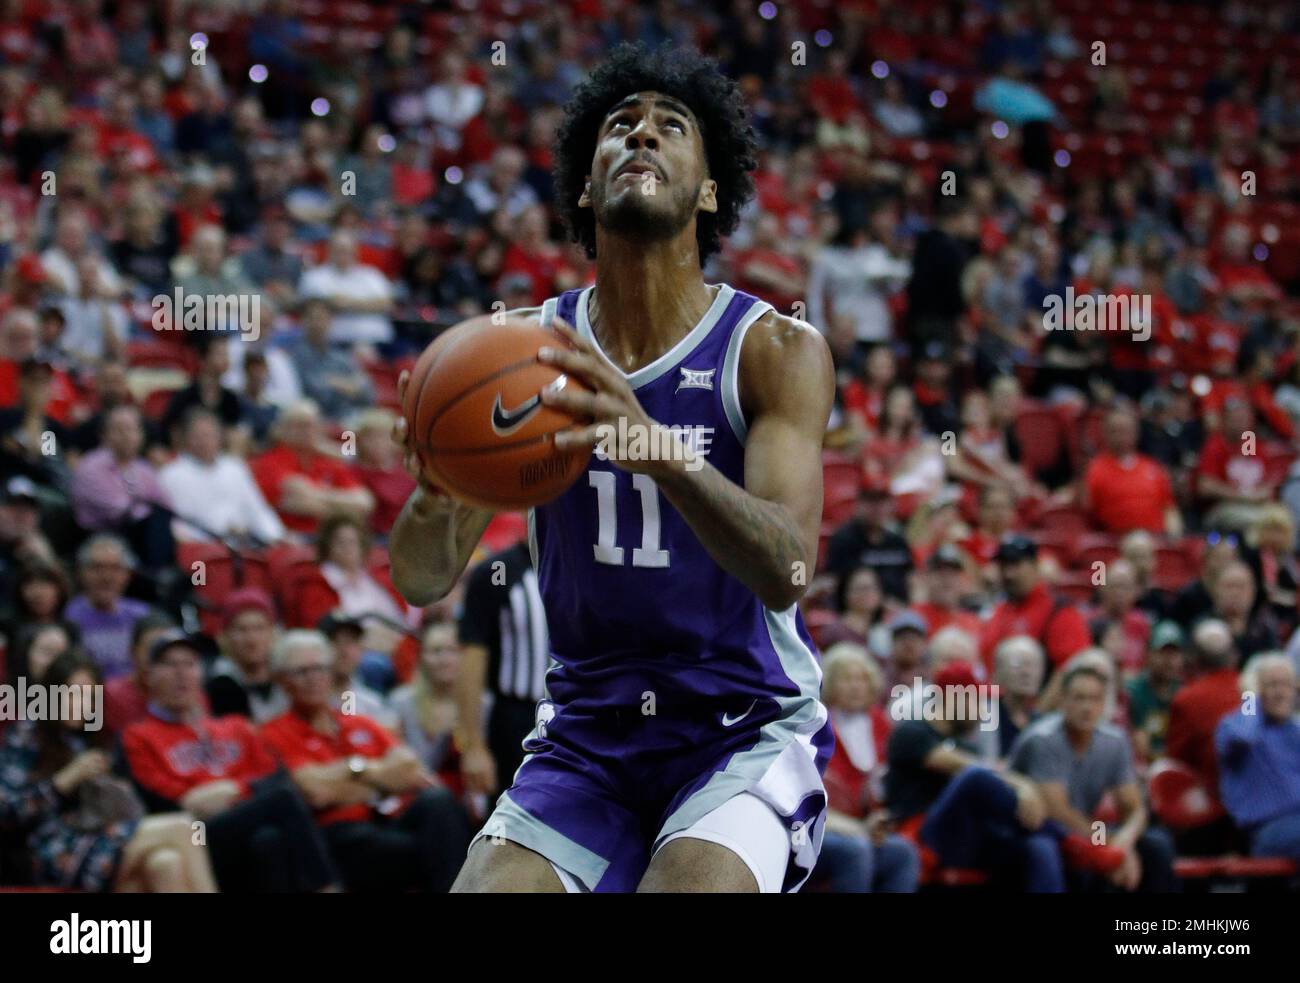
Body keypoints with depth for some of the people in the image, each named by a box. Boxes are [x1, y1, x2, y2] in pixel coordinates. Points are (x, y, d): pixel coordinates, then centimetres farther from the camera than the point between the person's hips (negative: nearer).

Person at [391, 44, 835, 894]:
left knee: (689, 885, -28)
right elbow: (424, 581, -5)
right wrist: (434, 496, -30)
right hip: (585, 735, 3)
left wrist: (657, 447, -42)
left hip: (747, 732, -3)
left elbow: (786, 567, -24)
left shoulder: (776, 351, -9)